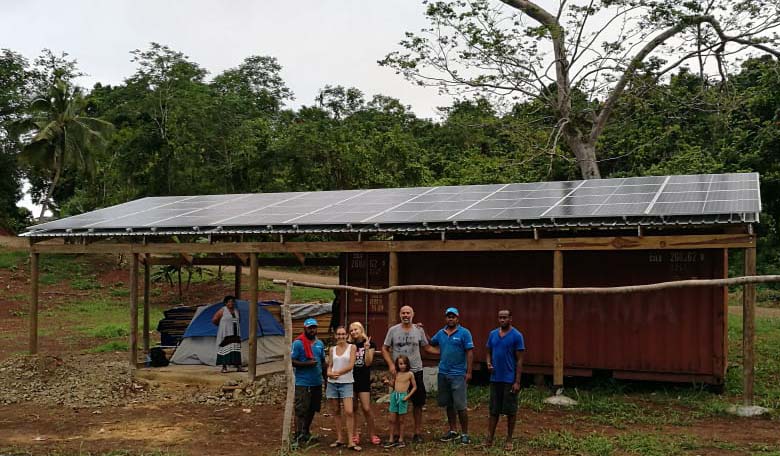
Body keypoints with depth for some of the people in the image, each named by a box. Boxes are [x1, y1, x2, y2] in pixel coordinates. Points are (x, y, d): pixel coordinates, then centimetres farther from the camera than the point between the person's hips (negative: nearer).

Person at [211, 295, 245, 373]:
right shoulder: (222, 310, -7)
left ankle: (238, 367, 4)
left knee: (236, 350, 3)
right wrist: (222, 326, 4)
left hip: (235, 334, 5)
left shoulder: (236, 311, 11)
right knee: (225, 349, -4)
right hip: (225, 334, -5)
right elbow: (214, 320, -6)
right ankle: (224, 367, 1)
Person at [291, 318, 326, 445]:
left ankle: (306, 433, 31)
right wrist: (307, 364, -22)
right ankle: (298, 436, -1)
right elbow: (291, 361, -12)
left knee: (312, 409, 16)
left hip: (317, 382, 7)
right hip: (303, 383, -7)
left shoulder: (320, 343, 11)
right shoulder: (298, 343, -9)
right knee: (301, 410, -6)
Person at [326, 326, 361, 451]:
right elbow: (329, 366, 12)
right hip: (332, 383, 4)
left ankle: (350, 442, -7)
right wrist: (329, 373, -10)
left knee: (349, 412, -11)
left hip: (346, 383, -3)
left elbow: (350, 365, -8)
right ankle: (339, 439, 15)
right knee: (336, 411, 7)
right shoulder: (332, 349, 10)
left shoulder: (352, 347, 0)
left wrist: (337, 373, -12)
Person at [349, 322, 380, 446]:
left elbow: (368, 363, -8)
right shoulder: (350, 345, 8)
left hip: (364, 380, -3)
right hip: (350, 379, 3)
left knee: (366, 408, -7)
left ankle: (372, 434, 7)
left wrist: (367, 348, -18)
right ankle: (355, 435, 16)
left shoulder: (370, 344, -1)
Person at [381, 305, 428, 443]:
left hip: (416, 371, 1)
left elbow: (426, 347, 10)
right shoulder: (393, 330, 0)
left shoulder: (419, 330, 2)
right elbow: (385, 349, 2)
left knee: (418, 403, 6)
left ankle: (418, 432, 17)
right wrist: (391, 364, -9)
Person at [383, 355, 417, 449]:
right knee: (392, 419, 5)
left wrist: (408, 396, -8)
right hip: (394, 395, 3)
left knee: (400, 420, 4)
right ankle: (391, 439, 11)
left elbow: (414, 387, 2)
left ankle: (400, 440, 13)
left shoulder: (409, 374, -2)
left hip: (403, 396, -3)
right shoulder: (396, 373, 7)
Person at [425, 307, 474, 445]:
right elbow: (430, 345, 21)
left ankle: (465, 434, 6)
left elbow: (469, 352, -8)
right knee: (448, 405, 13)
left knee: (460, 406, -5)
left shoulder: (464, 333, -5)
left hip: (458, 375, -5)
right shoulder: (441, 333, 10)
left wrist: (469, 372, -13)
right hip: (443, 374, 6)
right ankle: (453, 431, 24)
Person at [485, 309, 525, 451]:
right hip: (495, 378, 4)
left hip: (510, 380, -4)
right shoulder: (493, 334, 7)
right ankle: (489, 438, 13)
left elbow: (519, 360, -7)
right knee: (494, 410, 9)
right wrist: (488, 363, -6)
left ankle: (509, 440, 15)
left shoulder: (516, 336, -7)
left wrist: (517, 381, -12)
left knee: (510, 411, 4)